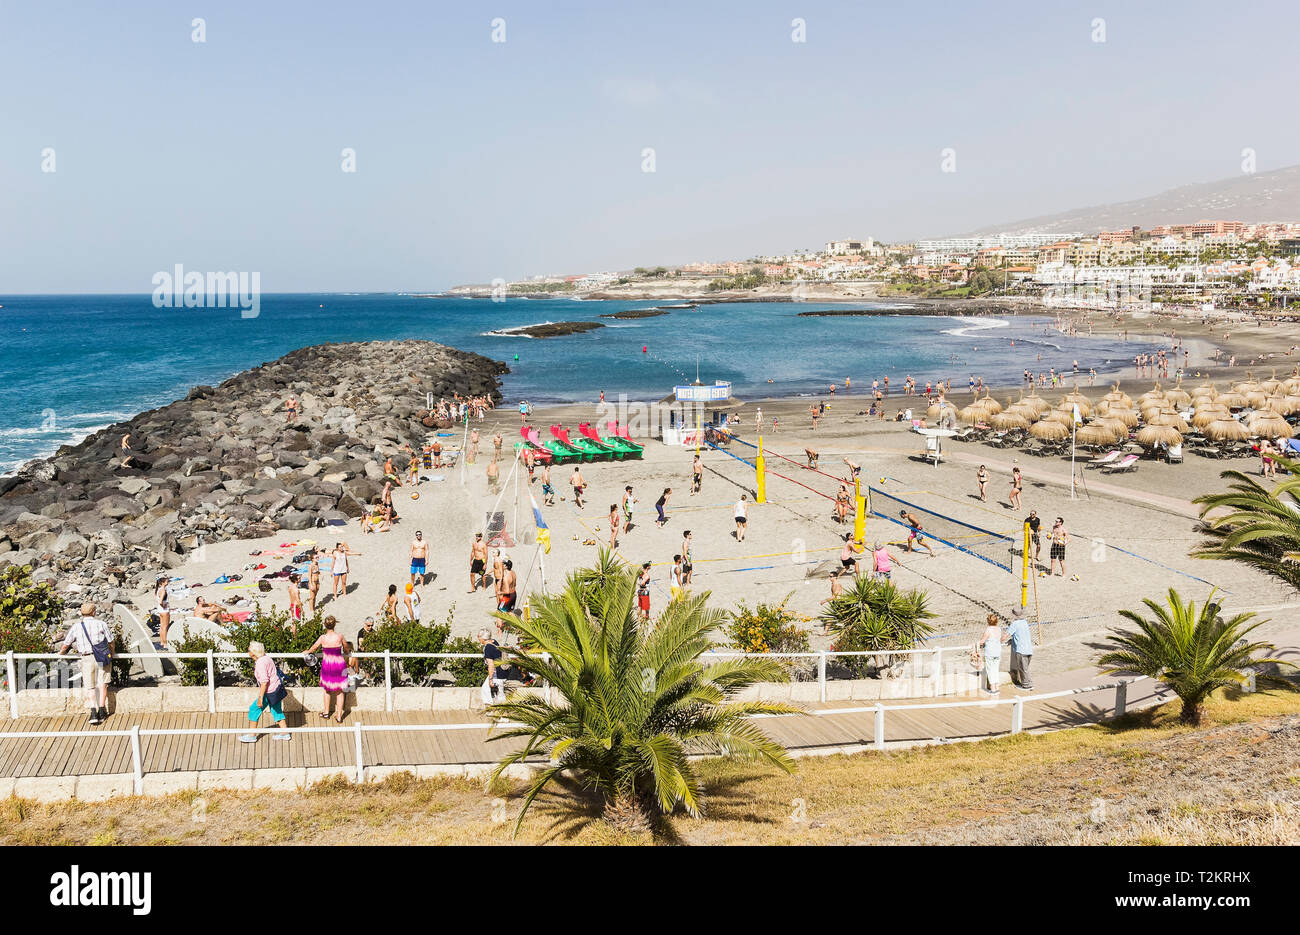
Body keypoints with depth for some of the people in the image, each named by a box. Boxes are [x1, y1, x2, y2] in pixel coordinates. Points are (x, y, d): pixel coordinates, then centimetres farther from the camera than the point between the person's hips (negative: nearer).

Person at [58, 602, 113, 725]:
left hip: (87, 658, 0)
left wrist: (60, 653, 32)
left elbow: (65, 645, 10)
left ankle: (93, 713, -11)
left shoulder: (76, 627, 3)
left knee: (90, 687, 4)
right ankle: (102, 712, 8)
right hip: (102, 657, 0)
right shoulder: (101, 624, 1)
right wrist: (111, 653, 25)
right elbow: (110, 641, 6)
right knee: (102, 684, 10)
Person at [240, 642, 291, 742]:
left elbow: (264, 682, -25)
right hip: (277, 688, 9)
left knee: (254, 709, 3)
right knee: (277, 710, 18)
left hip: (270, 692, -9)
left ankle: (251, 735, 12)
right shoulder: (266, 658, 8)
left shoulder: (260, 663, -21)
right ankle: (285, 733, 25)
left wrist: (260, 697, -22)